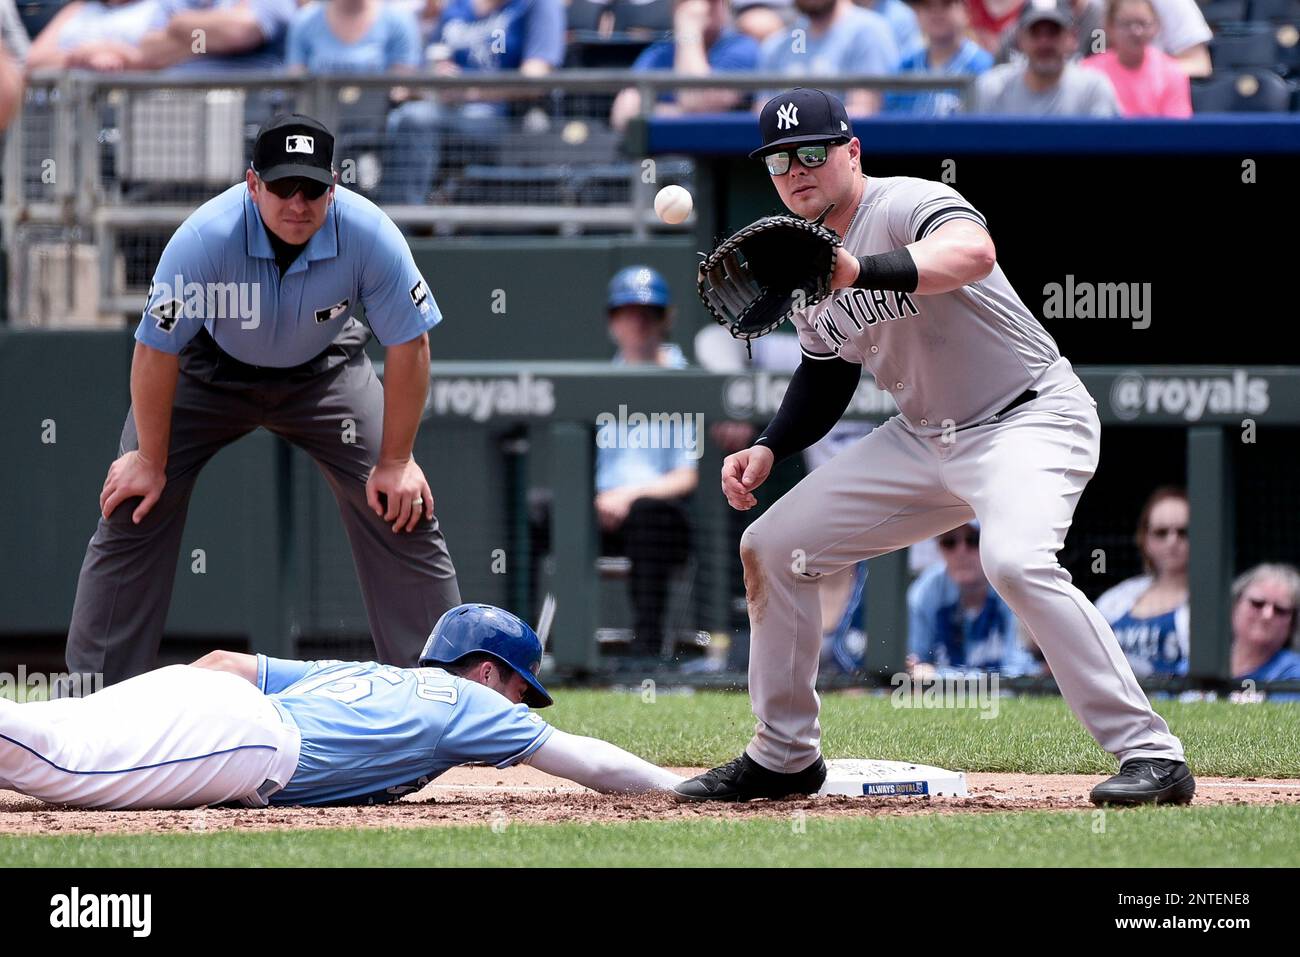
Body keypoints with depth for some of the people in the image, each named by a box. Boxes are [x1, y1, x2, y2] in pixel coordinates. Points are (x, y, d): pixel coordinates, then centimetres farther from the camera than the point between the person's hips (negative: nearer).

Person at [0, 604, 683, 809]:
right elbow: (583, 760, 19)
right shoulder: (469, 702, 21)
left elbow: (223, 662, 34)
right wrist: (676, 787, 29)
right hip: (246, 746, -7)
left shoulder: (361, 675, 38)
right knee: (69, 760, -28)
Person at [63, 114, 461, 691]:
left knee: (402, 511, -11)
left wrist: (396, 461, -16)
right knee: (134, 507, -11)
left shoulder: (368, 236, -31)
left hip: (324, 372, 1)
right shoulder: (206, 237, -36)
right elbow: (156, 350, -25)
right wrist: (150, 460, -16)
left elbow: (408, 344, -19)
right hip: (210, 370, -1)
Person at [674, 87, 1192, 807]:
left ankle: (1151, 754, -30)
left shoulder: (907, 205, -18)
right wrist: (768, 448, 4)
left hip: (1030, 418, -9)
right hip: (924, 442, 9)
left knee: (1014, 561, -35)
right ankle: (783, 757, 21)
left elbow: (973, 252, -42)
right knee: (771, 547, 6)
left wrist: (858, 272, -55)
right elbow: (825, 375, 21)